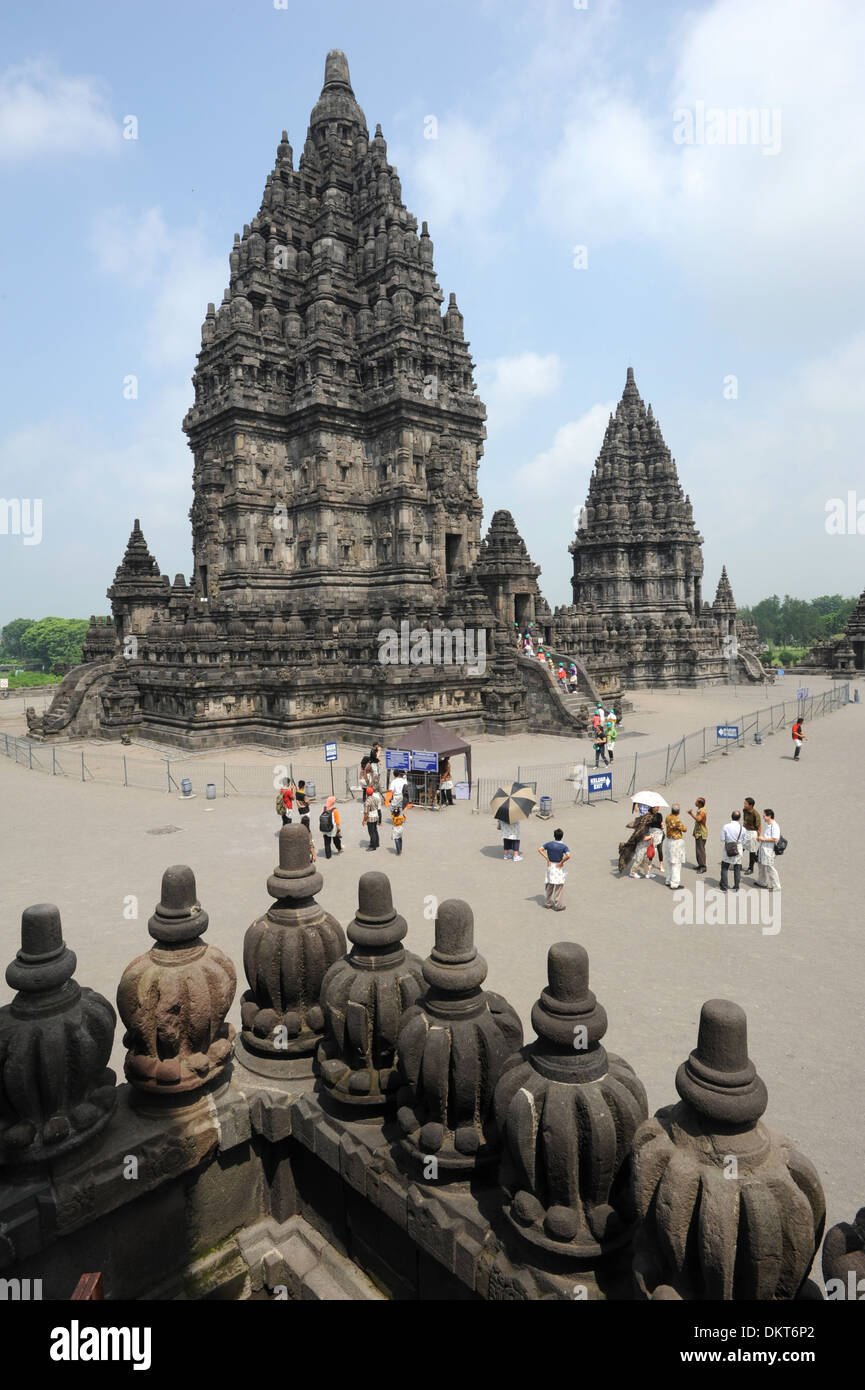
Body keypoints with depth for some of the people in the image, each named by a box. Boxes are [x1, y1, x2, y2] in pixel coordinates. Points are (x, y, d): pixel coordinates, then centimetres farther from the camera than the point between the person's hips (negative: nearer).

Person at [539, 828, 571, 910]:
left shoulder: (549, 844, -2)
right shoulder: (563, 846, -13)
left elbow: (540, 849, -6)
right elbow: (568, 856, -27)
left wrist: (547, 859, -3)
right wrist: (562, 862, -13)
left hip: (550, 865, 4)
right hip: (559, 867, -4)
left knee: (550, 886, 17)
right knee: (559, 887, 6)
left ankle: (547, 903, 26)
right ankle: (558, 906, 10)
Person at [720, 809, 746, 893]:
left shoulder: (725, 827, -10)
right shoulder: (742, 828, -6)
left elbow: (722, 840, -6)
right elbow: (744, 842, 2)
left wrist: (722, 851, 7)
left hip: (727, 850, -1)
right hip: (738, 851, 1)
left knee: (724, 869, 9)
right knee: (737, 869, 14)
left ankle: (724, 887, 9)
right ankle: (736, 887, 21)